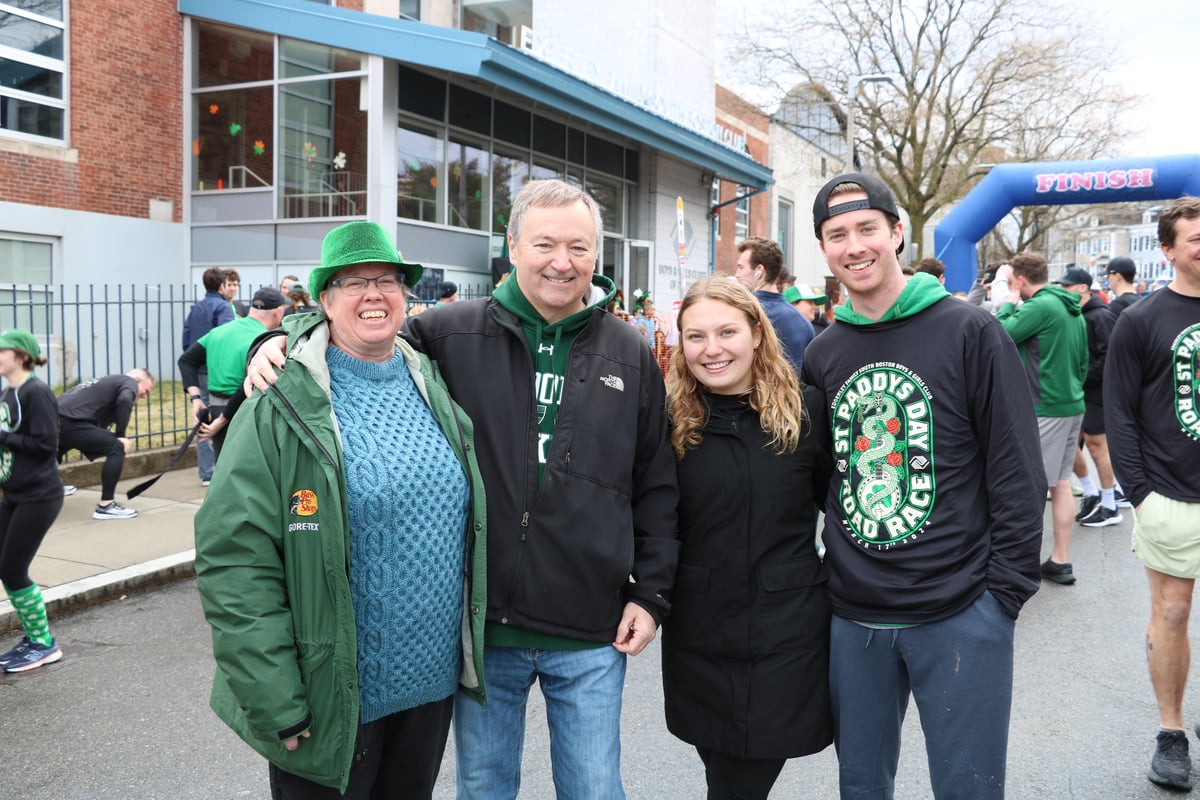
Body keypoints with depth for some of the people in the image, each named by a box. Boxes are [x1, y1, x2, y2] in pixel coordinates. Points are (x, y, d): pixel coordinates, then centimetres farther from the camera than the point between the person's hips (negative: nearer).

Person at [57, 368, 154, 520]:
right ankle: (105, 506, -8)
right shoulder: (129, 382, 5)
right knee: (117, 448, -8)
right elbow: (124, 400, -19)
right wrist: (120, 436, -10)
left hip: (54, 419, 10)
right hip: (70, 422, -9)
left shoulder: (109, 382, 30)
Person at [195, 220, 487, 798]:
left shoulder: (435, 390, 4)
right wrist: (274, 706, -17)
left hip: (433, 685, 5)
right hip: (329, 706, -5)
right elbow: (234, 561, -15)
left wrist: (469, 657, 12)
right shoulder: (283, 406, -13)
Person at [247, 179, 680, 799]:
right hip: (484, 625, 0)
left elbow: (655, 487, 5)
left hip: (592, 636, 1)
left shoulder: (629, 354, 1)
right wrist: (282, 342, -15)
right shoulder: (454, 333, -4)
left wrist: (650, 593, 1)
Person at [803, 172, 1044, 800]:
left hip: (960, 613, -4)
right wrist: (825, 566, 7)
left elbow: (1016, 470, -7)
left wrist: (1005, 589, -9)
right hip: (853, 616, 4)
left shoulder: (970, 332, -6)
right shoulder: (821, 354, 7)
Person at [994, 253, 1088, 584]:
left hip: (1045, 408, -9)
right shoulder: (1073, 309, 13)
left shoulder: (1041, 306, -15)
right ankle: (1060, 561, 18)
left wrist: (1007, 303, -1)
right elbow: (1083, 360, 18)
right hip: (1073, 405, 9)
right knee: (1061, 483, 12)